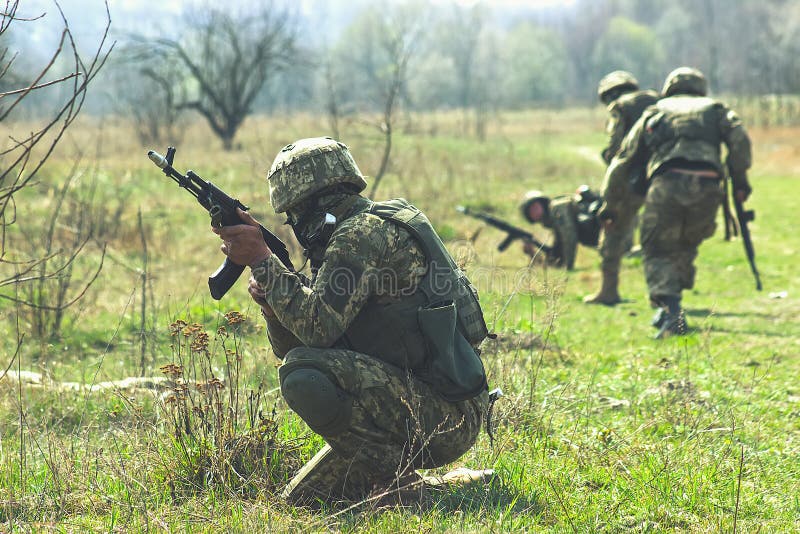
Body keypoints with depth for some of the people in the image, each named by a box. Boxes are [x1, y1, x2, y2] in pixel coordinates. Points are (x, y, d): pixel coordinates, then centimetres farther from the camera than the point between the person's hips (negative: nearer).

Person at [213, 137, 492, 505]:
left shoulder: (364, 231, -13)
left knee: (304, 375, -26)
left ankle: (399, 483, -11)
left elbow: (318, 326, -25)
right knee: (301, 500, 12)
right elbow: (293, 345, 17)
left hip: (445, 416, -10)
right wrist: (270, 299, -2)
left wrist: (261, 260, -16)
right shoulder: (345, 241, 18)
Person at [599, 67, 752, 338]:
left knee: (657, 252, 6)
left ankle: (671, 309, -17)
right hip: (707, 188, 1)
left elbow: (622, 162, 28)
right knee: (685, 246, 25)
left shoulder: (653, 113, 29)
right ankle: (671, 302, 20)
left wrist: (611, 204, 36)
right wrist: (740, 179, 7)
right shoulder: (715, 109, 28)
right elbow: (739, 138, 6)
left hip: (666, 184, -1)